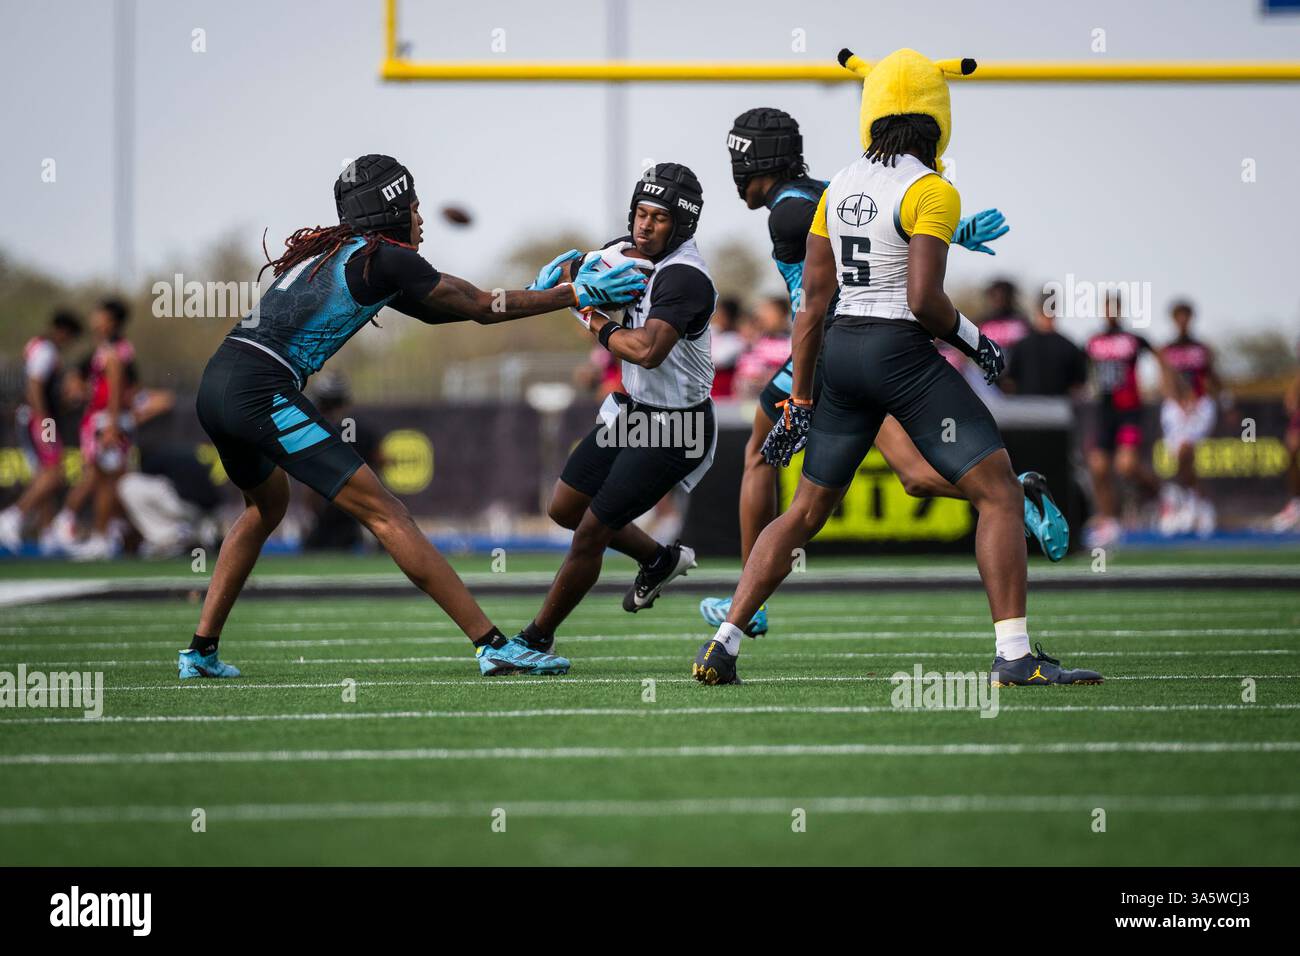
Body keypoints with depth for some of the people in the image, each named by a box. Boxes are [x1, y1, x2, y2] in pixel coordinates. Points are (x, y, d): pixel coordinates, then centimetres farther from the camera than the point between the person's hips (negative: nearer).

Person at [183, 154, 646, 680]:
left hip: (216, 385, 9)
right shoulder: (384, 258, -1)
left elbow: (437, 309, 29)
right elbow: (482, 307, 6)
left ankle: (201, 650, 30)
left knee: (267, 504, 33)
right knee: (385, 513, -9)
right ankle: (493, 646, -13)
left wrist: (535, 291, 32)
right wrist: (579, 294, 14)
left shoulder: (329, 251, 24)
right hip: (260, 392, -9)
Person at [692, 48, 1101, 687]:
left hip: (841, 352, 7)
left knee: (806, 512, 17)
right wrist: (972, 340, 0)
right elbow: (924, 299, -20)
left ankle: (723, 643, 13)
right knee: (1000, 493, -2)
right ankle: (1014, 656, -11)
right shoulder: (931, 192, -11)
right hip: (903, 354, -7)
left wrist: (800, 401, 15)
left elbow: (813, 301, 11)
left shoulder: (840, 187, 9)